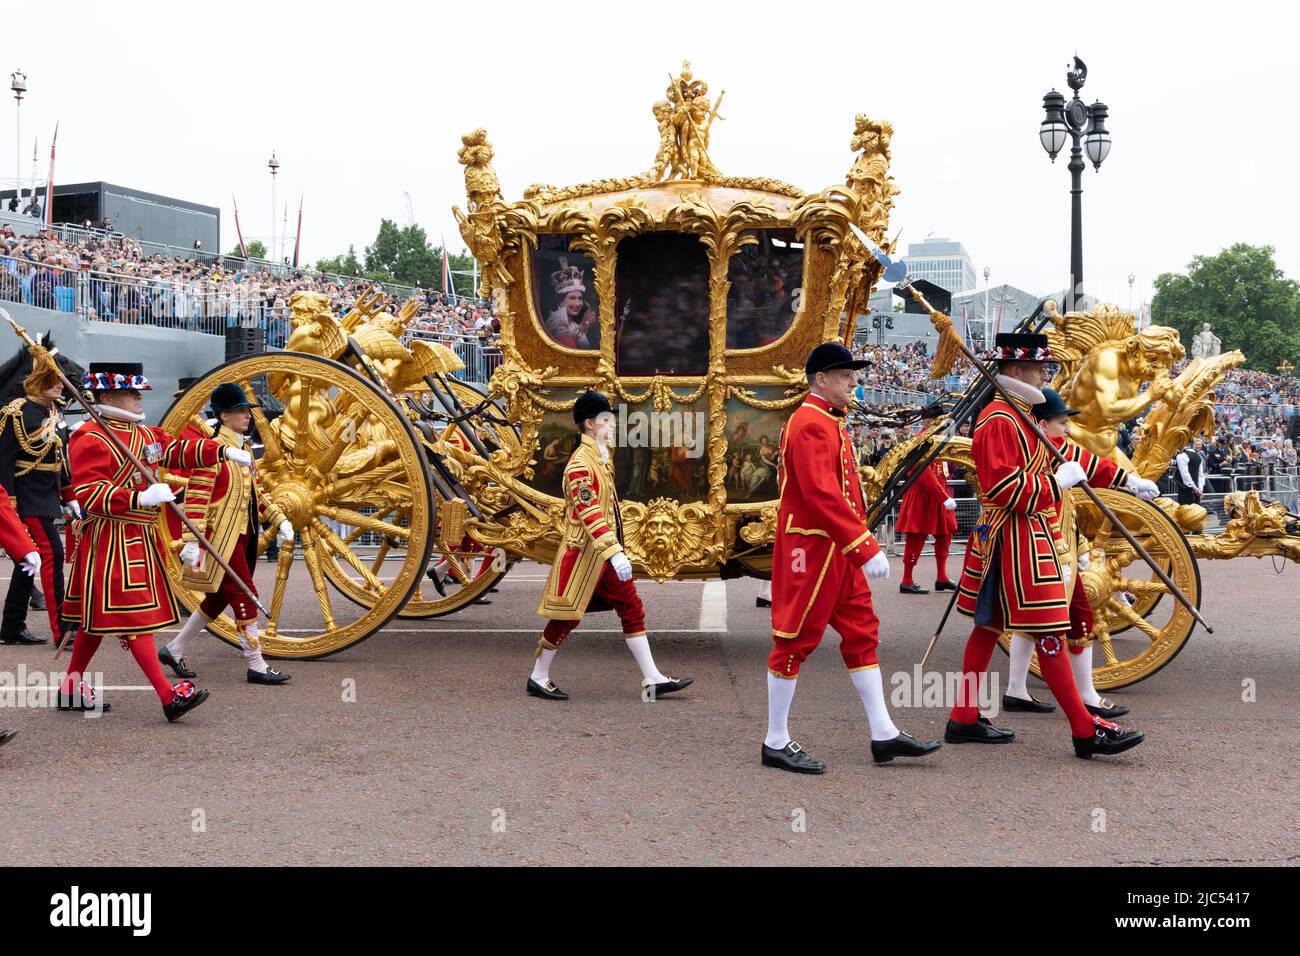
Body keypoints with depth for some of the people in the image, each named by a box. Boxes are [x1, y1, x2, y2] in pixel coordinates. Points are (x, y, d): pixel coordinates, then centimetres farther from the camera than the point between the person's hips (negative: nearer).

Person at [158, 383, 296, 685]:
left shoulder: (242, 448, 14)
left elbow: (256, 490, 21)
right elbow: (196, 497, -19)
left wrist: (280, 521, 14)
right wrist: (192, 541, -25)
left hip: (242, 536, 9)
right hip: (221, 538, -9)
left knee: (218, 599, 14)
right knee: (245, 597, -6)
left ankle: (174, 650, 27)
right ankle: (257, 666, 2)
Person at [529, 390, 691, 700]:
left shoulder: (602, 456, 12)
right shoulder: (580, 463, -18)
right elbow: (589, 513, -26)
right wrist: (615, 553, -32)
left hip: (605, 552, 9)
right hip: (583, 552, -9)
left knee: (632, 608, 7)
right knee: (567, 616, 1)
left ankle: (653, 679, 9)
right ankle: (538, 678, 15)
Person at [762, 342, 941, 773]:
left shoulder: (830, 423, 16)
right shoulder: (811, 425, -17)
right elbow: (822, 496, -26)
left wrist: (859, 546, 19)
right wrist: (867, 548, -26)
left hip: (837, 552, 11)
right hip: (812, 551, -11)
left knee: (862, 633, 11)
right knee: (795, 641, -2)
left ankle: (884, 735, 16)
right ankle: (776, 743, 6)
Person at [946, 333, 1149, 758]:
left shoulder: (1020, 417, 16)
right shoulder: (998, 420, -16)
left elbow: (1072, 457, 24)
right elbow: (1004, 487, -24)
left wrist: (1126, 479, 26)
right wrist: (1057, 482, -18)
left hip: (1023, 536, 11)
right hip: (1015, 539, -11)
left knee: (988, 624, 12)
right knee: (1049, 631, -8)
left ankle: (964, 719, 19)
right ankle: (1086, 731, -4)